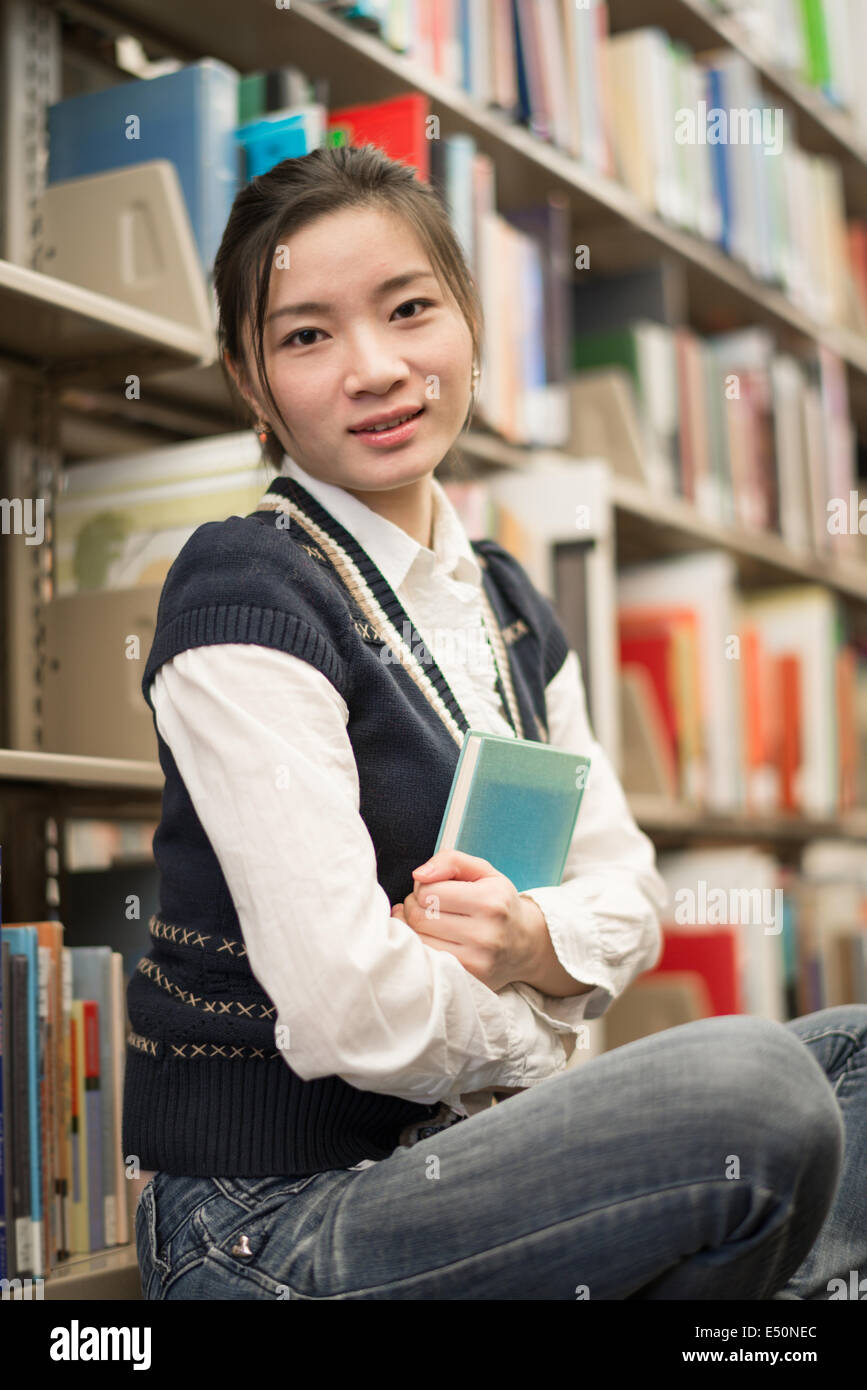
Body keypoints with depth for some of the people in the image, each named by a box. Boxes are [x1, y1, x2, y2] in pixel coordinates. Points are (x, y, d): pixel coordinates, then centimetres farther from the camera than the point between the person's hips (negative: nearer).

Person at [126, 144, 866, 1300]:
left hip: (453, 1157, 8)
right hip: (274, 1223, -8)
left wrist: (535, 939, -14)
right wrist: (529, 1025, -6)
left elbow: (628, 892, 9)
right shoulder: (241, 597, -17)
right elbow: (351, 1012, -25)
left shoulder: (507, 605, 9)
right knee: (747, 1076, -27)